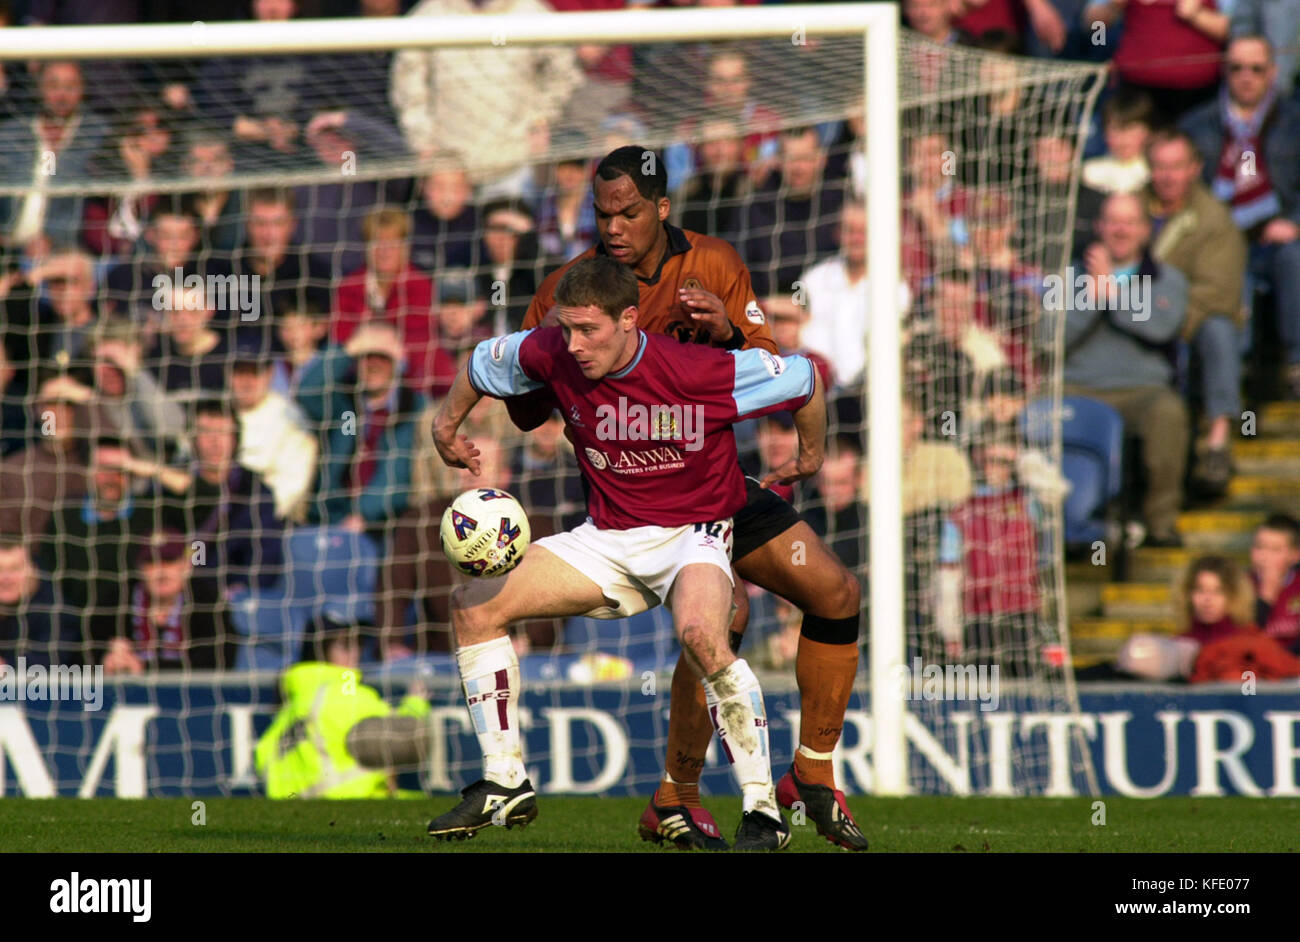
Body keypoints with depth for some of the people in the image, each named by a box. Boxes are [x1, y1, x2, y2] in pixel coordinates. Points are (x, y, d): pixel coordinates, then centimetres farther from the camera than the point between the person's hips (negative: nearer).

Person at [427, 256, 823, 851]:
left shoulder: (701, 373, -23)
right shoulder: (551, 356, -11)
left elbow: (804, 379, -8)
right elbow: (483, 362, 12)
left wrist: (810, 457, 8)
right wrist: (448, 426, 20)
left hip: (692, 532, -5)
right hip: (605, 536, 6)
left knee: (701, 634, -38)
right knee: (472, 605, -7)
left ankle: (764, 811, -27)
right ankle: (504, 785, 4)